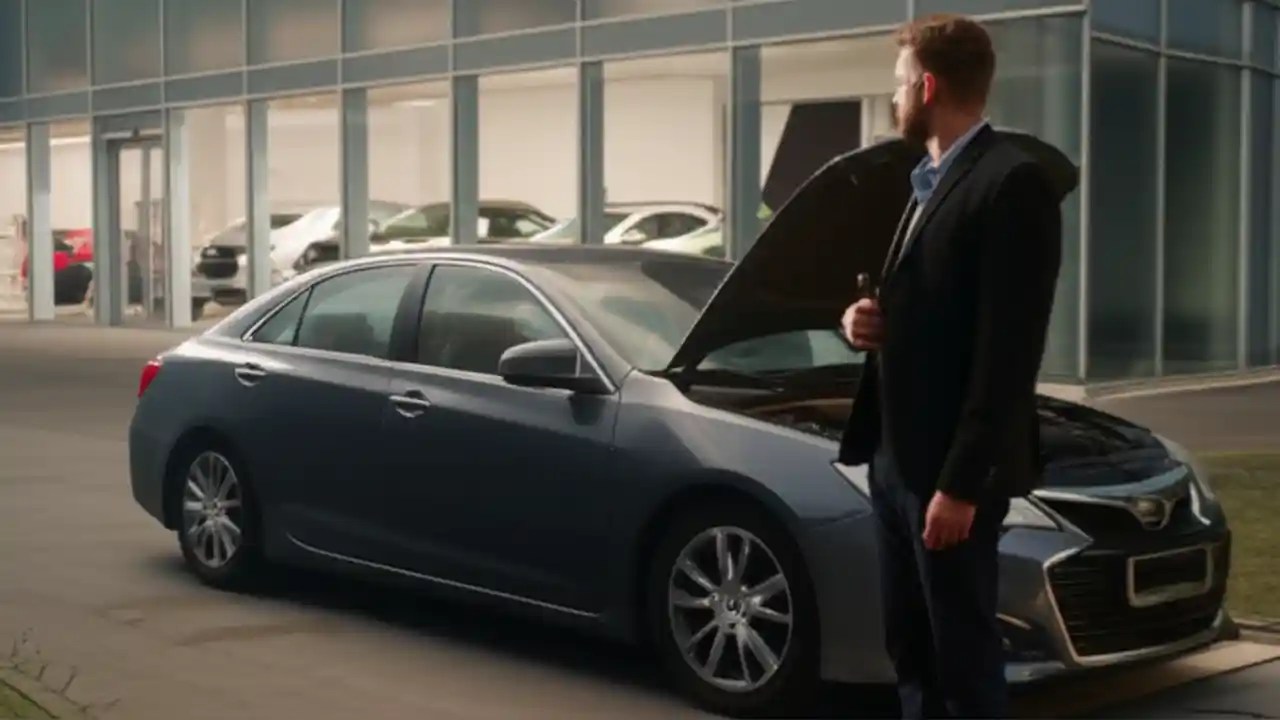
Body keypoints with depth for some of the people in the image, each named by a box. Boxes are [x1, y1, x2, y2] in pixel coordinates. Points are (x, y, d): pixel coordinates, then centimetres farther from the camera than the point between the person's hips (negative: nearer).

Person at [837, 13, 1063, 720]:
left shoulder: (1012, 184, -15)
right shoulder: (929, 182, 16)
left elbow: (1007, 350, -19)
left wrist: (961, 482, -21)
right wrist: (867, 320, 3)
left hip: (949, 468, -9)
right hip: (895, 457, 9)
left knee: (964, 656, 1)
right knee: (910, 648, 17)